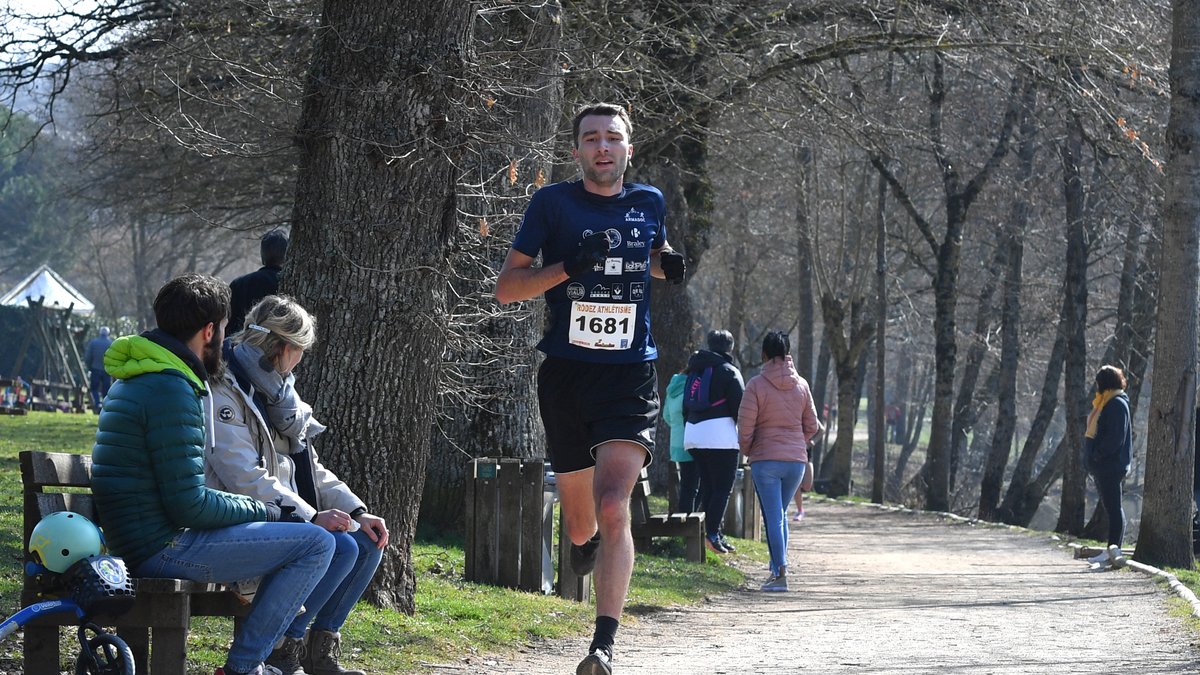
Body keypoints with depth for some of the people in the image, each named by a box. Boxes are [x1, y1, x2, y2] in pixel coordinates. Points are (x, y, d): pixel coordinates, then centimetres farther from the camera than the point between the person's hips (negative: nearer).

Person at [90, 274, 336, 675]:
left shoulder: (134, 379, 14)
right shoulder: (171, 390, -19)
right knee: (316, 544, -11)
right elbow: (190, 506, -21)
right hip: (164, 548, -11)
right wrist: (264, 511, -6)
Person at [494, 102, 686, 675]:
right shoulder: (554, 203, -1)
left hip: (630, 375, -1)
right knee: (581, 526, 12)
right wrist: (569, 268, -17)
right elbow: (506, 287, -1)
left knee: (612, 509, -19)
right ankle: (586, 544, 50)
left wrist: (667, 265, 4)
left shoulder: (649, 203, 7)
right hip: (565, 373, 1)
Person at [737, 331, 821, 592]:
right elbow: (812, 426, 9)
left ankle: (780, 573, -9)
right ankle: (778, 567, 17)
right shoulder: (801, 385, 4)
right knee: (781, 514, 18)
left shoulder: (757, 385, -9)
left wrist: (747, 452, 9)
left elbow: (745, 427, -9)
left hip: (765, 460, -4)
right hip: (797, 460, 4)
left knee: (773, 516, -3)